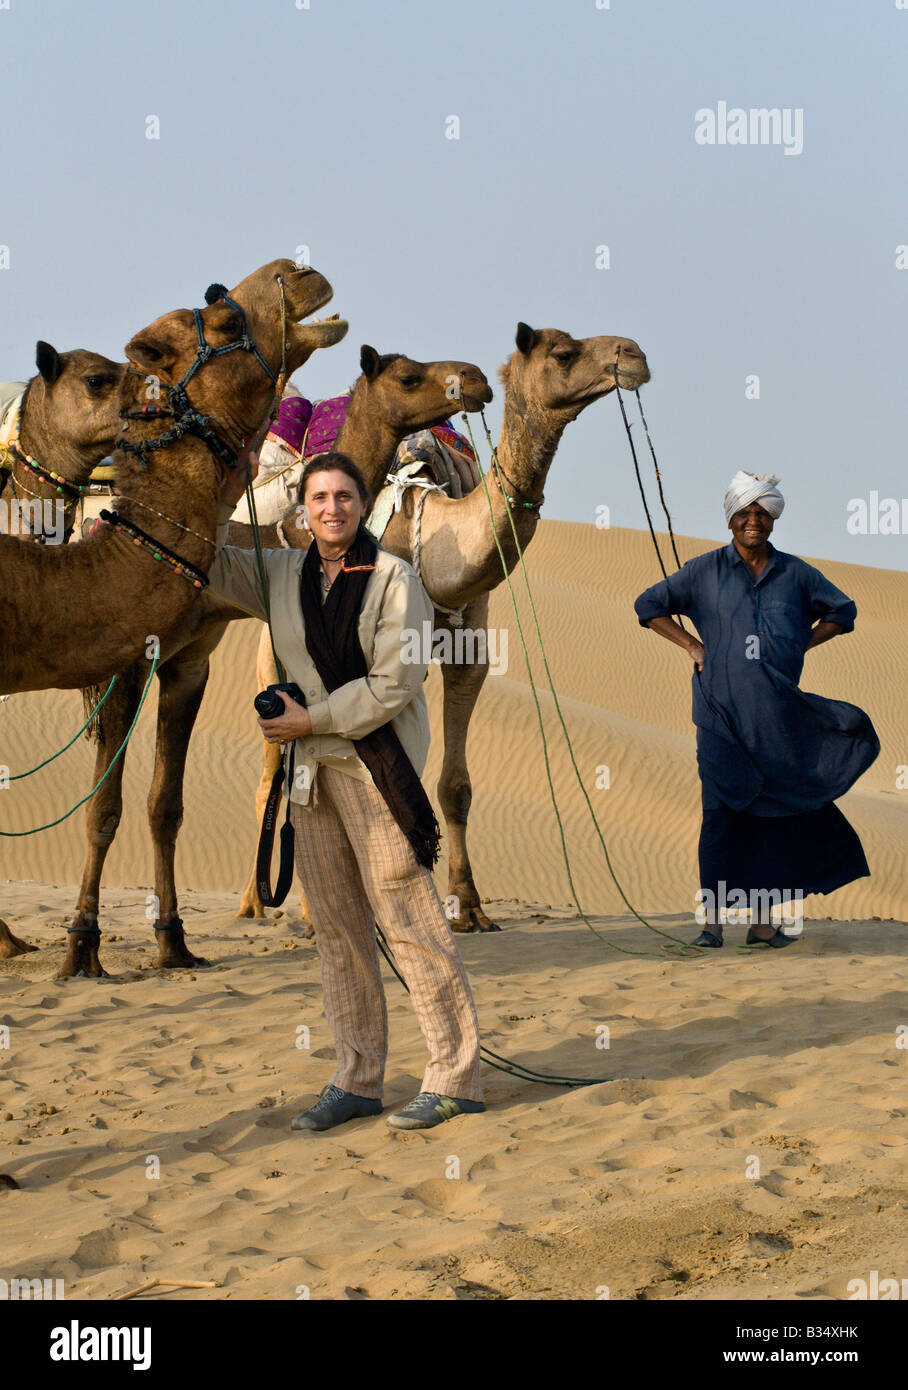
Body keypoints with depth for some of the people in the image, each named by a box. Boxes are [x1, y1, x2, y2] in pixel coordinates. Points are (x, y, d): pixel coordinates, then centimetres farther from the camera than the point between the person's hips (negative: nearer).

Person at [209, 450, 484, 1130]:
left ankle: (456, 1079, -4)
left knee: (406, 915, -8)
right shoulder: (282, 574, 11)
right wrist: (226, 497, 3)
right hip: (310, 769, 6)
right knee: (335, 924, 9)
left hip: (377, 766, -6)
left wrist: (311, 720, -10)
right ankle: (357, 1080, 16)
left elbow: (395, 683, -11)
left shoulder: (394, 578, -6)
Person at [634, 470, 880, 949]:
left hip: (778, 711, 2)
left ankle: (763, 920, 9)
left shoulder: (795, 573, 9)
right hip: (722, 710, -2)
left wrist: (801, 646, 8)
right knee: (722, 807, -7)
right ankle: (711, 918, -4)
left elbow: (842, 610, 20)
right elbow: (649, 604, 12)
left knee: (776, 809, 3)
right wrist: (691, 644, 3)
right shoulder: (705, 570, 5)